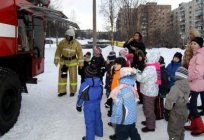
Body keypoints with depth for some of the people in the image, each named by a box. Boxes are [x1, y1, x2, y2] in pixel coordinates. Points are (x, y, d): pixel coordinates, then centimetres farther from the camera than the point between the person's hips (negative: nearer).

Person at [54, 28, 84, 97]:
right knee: (62, 76, 3)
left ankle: (72, 91, 17)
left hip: (73, 62, -1)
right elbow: (58, 51, 0)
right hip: (63, 61, 1)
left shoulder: (76, 43, -9)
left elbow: (80, 53, -4)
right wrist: (56, 60, -3)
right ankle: (62, 91, 14)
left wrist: (81, 62, -5)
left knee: (73, 77, 4)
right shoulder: (62, 42, -8)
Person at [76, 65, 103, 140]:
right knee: (98, 119, 26)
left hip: (88, 106, -5)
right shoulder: (100, 83, -11)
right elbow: (101, 94, 3)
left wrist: (78, 105, 3)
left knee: (89, 123, 9)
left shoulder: (84, 85, -26)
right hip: (97, 104, 5)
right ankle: (99, 132, 47)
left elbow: (81, 97, -14)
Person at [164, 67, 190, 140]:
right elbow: (186, 99, 7)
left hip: (176, 114, -7)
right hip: (184, 112, 7)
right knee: (180, 129, 26)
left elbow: (170, 101, -25)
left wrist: (166, 112, -13)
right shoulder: (187, 87, -2)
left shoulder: (175, 88, -25)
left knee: (173, 131, 7)